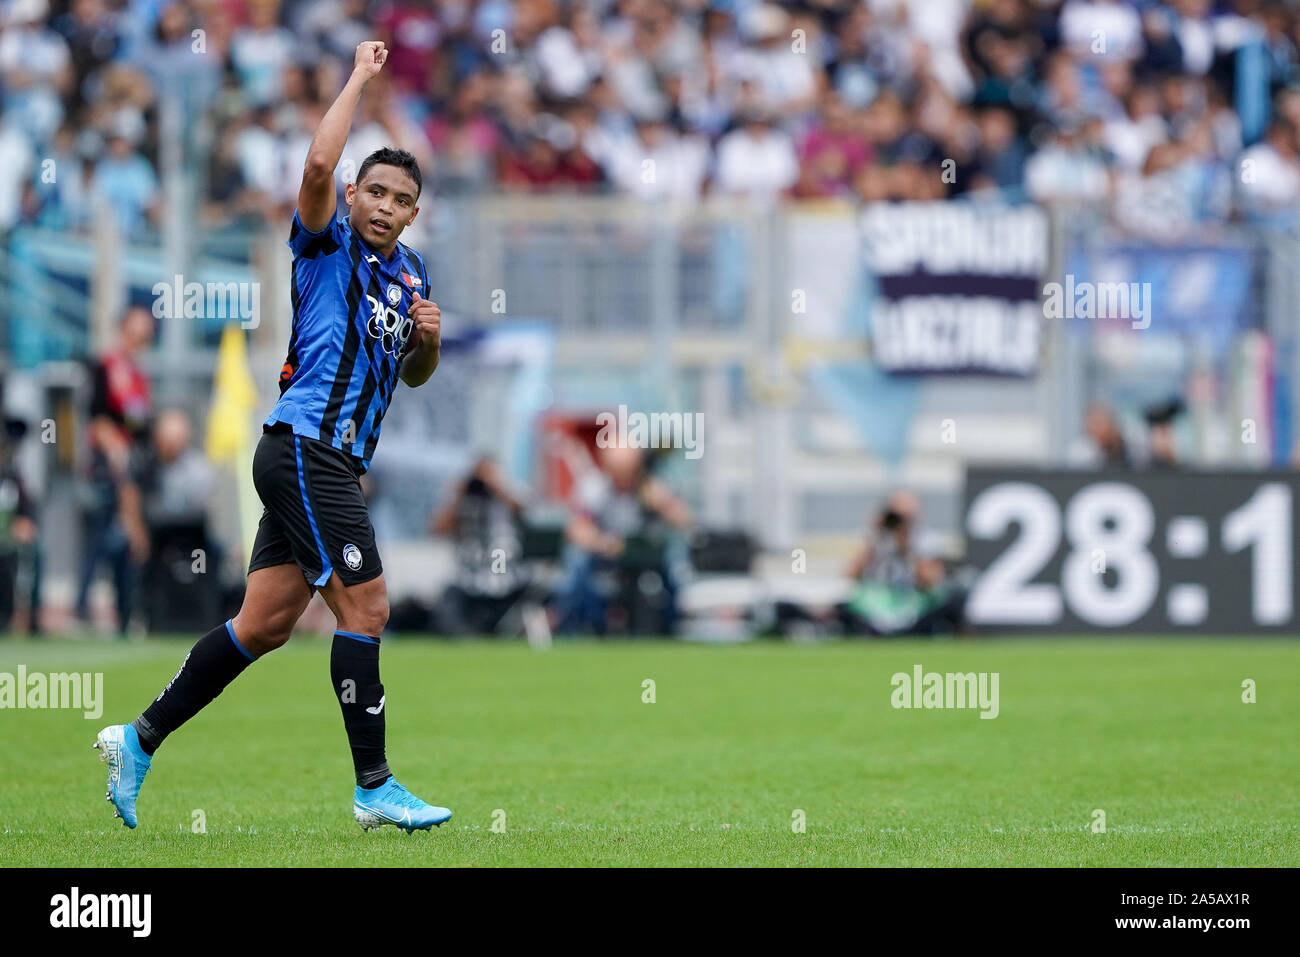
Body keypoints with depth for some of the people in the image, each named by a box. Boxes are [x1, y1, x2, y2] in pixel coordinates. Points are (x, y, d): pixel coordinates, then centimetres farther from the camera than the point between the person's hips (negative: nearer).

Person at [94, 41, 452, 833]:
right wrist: (360, 77, -14)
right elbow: (319, 166, -23)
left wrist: (428, 338, 7)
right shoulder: (328, 248, -3)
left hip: (335, 463, 8)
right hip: (306, 447, -8)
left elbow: (414, 375, 30)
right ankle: (374, 788, -7)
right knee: (365, 607, -11)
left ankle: (140, 740, 14)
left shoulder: (411, 273, 19)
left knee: (266, 624, 7)